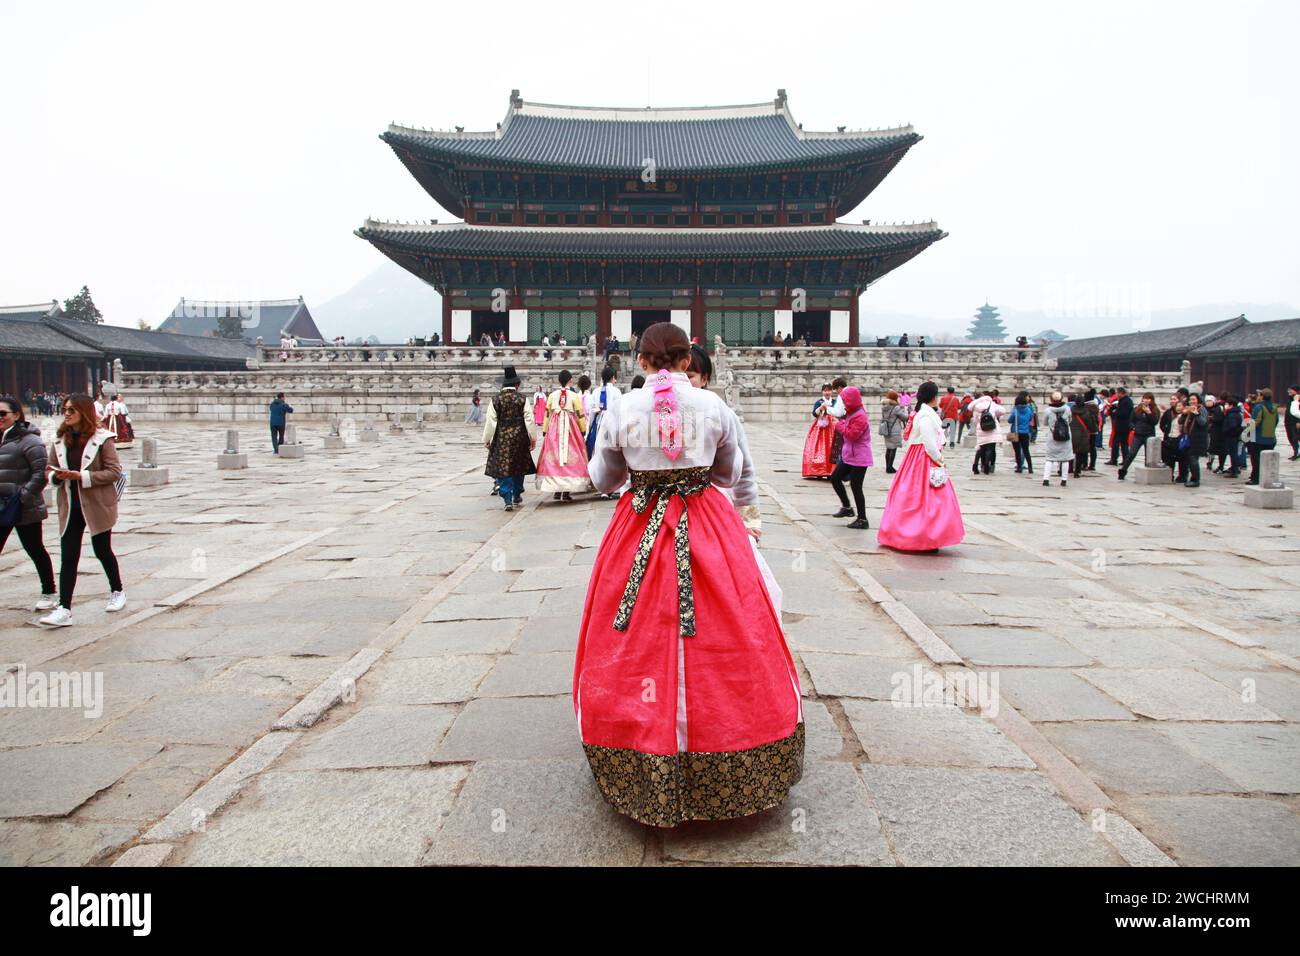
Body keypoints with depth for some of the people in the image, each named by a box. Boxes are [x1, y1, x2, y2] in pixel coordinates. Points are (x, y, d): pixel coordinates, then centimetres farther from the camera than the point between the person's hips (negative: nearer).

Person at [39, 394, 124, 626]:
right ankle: (64, 609, -1)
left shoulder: (102, 439, -9)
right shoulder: (60, 440, 7)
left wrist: (82, 476, -22)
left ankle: (117, 591, 32)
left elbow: (114, 472, -12)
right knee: (67, 557, -1)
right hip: (70, 507, 4)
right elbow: (50, 469, 14)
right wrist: (57, 475, -9)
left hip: (97, 505, -4)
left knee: (102, 551, 10)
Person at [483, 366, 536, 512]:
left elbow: (491, 421, -1)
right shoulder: (522, 399, -4)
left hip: (501, 438, -1)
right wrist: (532, 438, 6)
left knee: (502, 468, 2)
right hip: (519, 436, 1)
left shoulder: (496, 399, -2)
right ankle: (516, 497, 26)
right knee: (518, 467, 16)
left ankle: (508, 500, -7)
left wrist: (486, 439, 7)